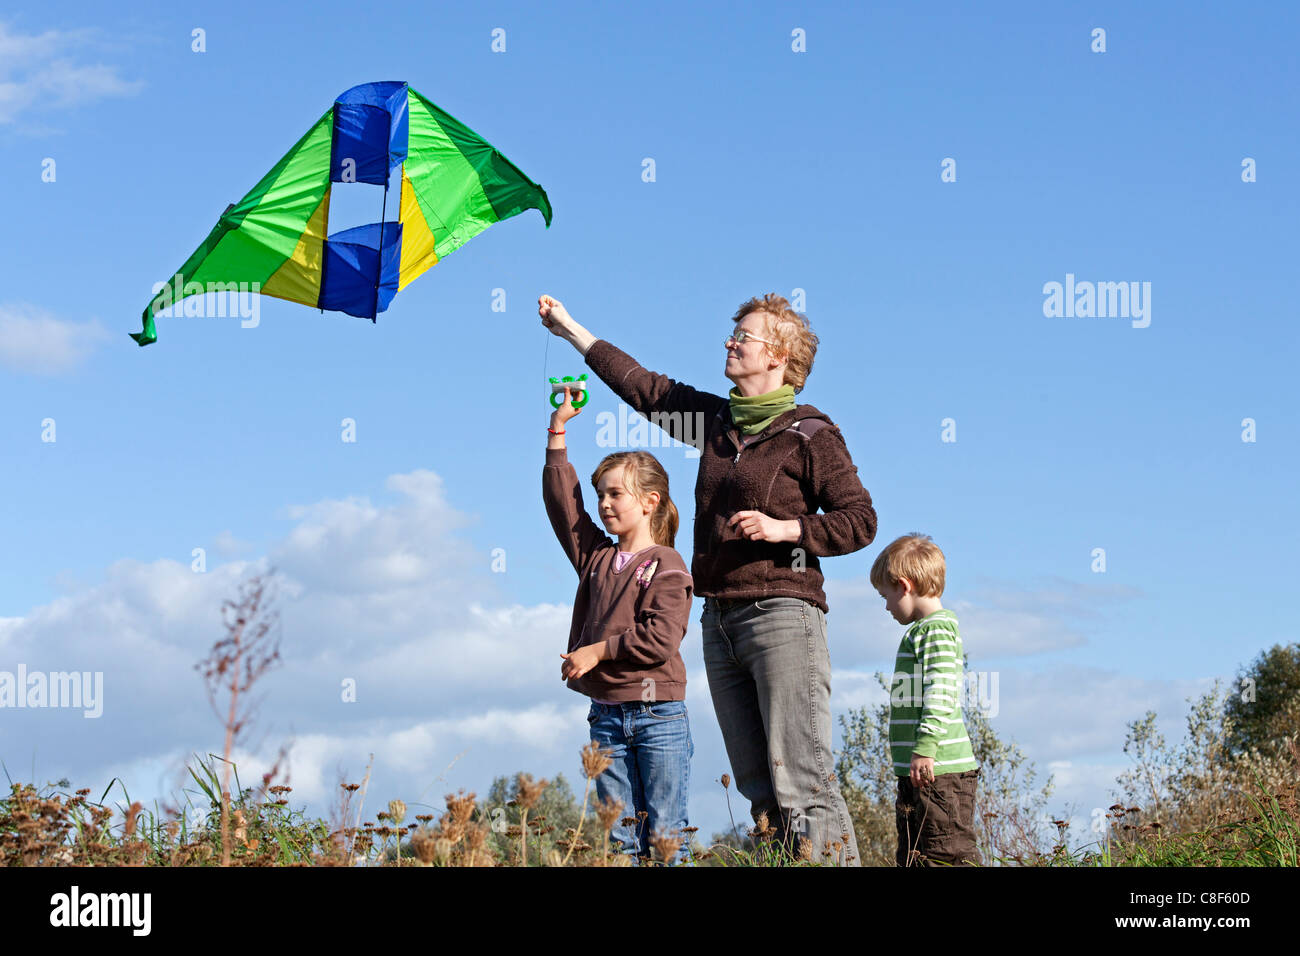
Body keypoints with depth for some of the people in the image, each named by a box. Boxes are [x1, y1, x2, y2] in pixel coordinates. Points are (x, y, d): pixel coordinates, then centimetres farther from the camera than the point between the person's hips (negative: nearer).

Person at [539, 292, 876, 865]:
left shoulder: (810, 433, -1)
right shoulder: (716, 420, 17)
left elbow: (859, 521, -3)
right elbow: (644, 388, 26)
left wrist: (784, 528, -15)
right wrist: (571, 330, 30)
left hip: (781, 612, -7)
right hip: (720, 620, 7)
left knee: (802, 780, -14)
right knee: (759, 789, 4)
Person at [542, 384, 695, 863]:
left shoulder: (666, 567, -6)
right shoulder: (596, 556, 13)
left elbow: (660, 639, -17)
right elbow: (560, 500, 14)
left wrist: (597, 651, -12)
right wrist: (558, 431, 11)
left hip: (658, 715, -6)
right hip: (606, 716, 6)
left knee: (665, 834, -3)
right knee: (619, 837, 4)